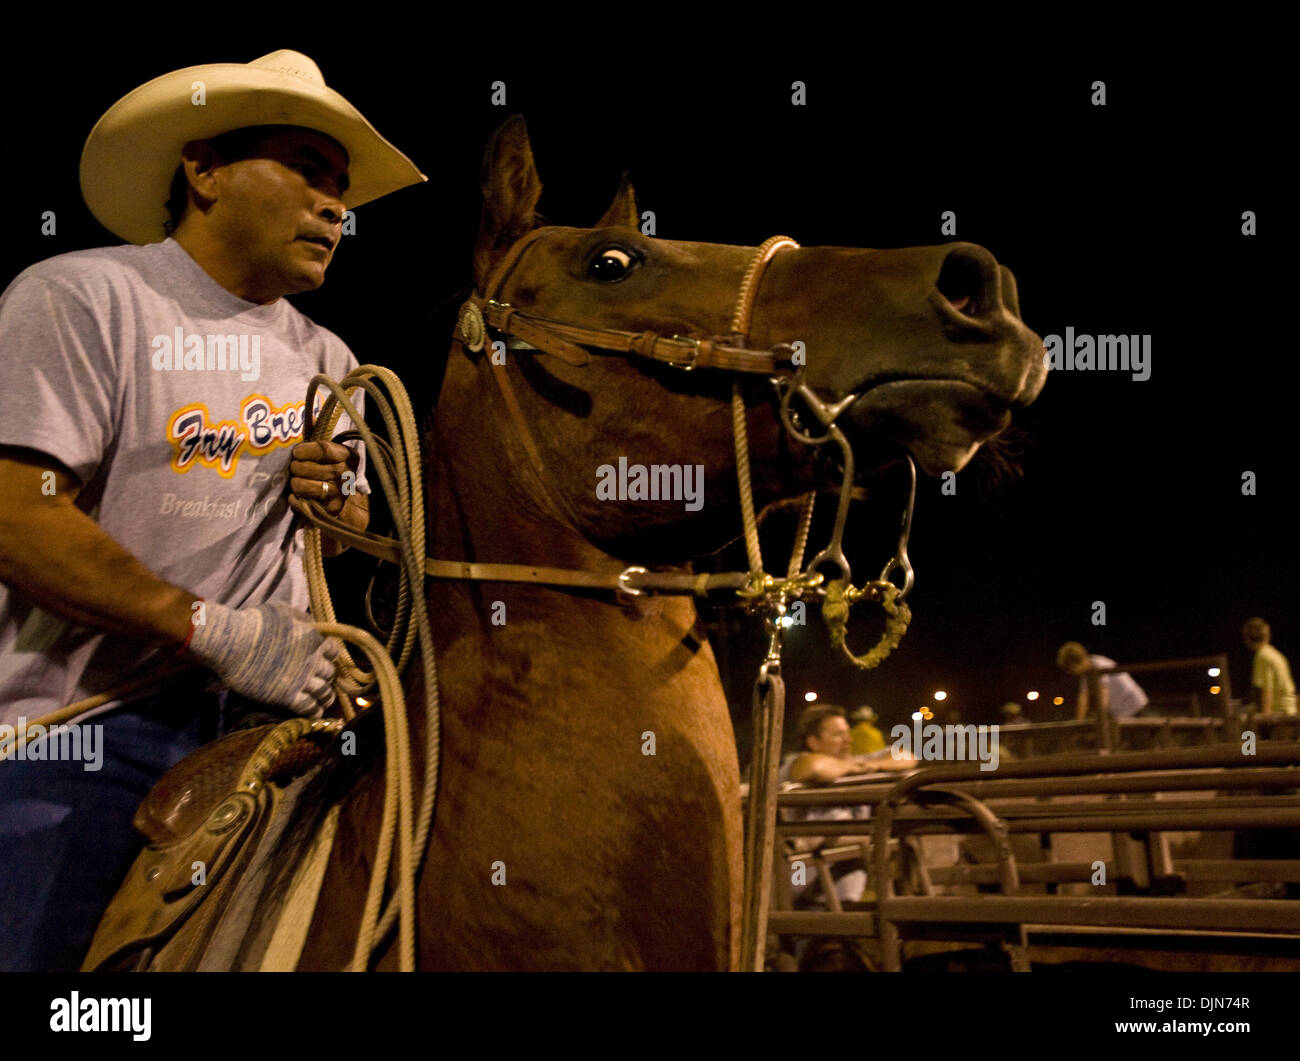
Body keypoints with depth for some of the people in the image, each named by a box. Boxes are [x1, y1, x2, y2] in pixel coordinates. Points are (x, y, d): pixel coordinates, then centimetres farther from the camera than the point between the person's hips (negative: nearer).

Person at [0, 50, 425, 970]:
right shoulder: (81, 297, -6)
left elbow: (352, 537, 24)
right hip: (81, 722, -6)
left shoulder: (326, 363, 16)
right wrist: (216, 629, -23)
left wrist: (341, 501, -2)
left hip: (255, 710, 6)